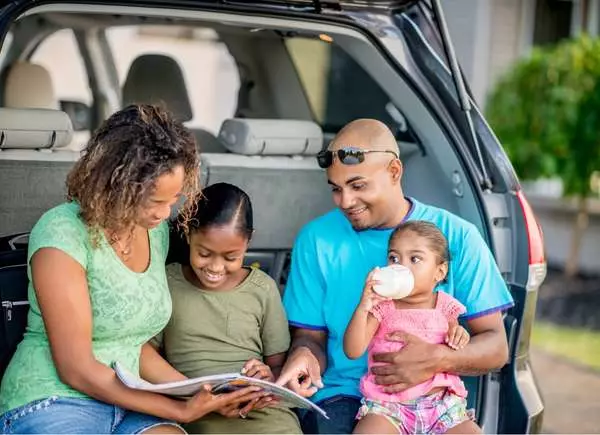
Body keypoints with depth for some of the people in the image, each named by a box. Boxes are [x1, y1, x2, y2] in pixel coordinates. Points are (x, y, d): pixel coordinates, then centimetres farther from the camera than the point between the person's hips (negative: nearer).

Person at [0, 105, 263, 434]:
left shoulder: (157, 231, 6)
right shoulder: (63, 233, -15)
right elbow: (77, 370, -15)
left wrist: (199, 394, -1)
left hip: (128, 404, 6)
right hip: (52, 403, -6)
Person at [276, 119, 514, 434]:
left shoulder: (457, 236, 1)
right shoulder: (316, 239, 4)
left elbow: (495, 346, 0)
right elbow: (310, 335, 9)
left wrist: (439, 360, -21)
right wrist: (305, 356, -16)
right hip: (341, 396, 1)